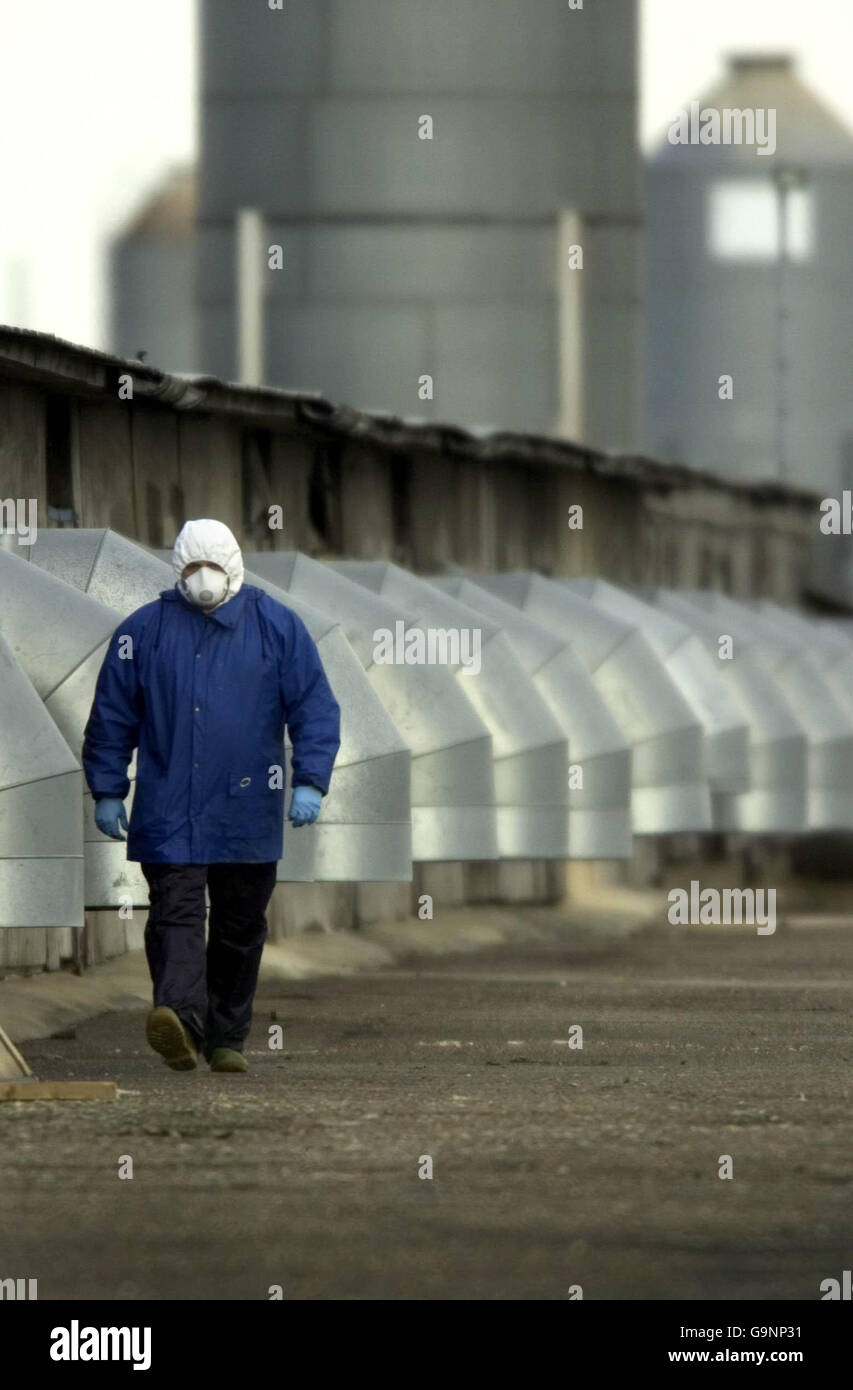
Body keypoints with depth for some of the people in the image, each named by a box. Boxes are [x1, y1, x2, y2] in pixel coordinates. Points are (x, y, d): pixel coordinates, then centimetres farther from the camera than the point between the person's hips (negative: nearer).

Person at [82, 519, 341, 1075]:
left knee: (240, 928, 7)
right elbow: (112, 716, 11)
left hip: (248, 815, 1)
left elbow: (316, 709, 4)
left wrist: (310, 782, -7)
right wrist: (107, 791, 7)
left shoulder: (277, 627, 4)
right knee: (175, 913, -16)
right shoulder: (145, 632, 5)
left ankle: (227, 1039, 17)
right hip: (168, 815, -1)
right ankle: (181, 1018, -31)